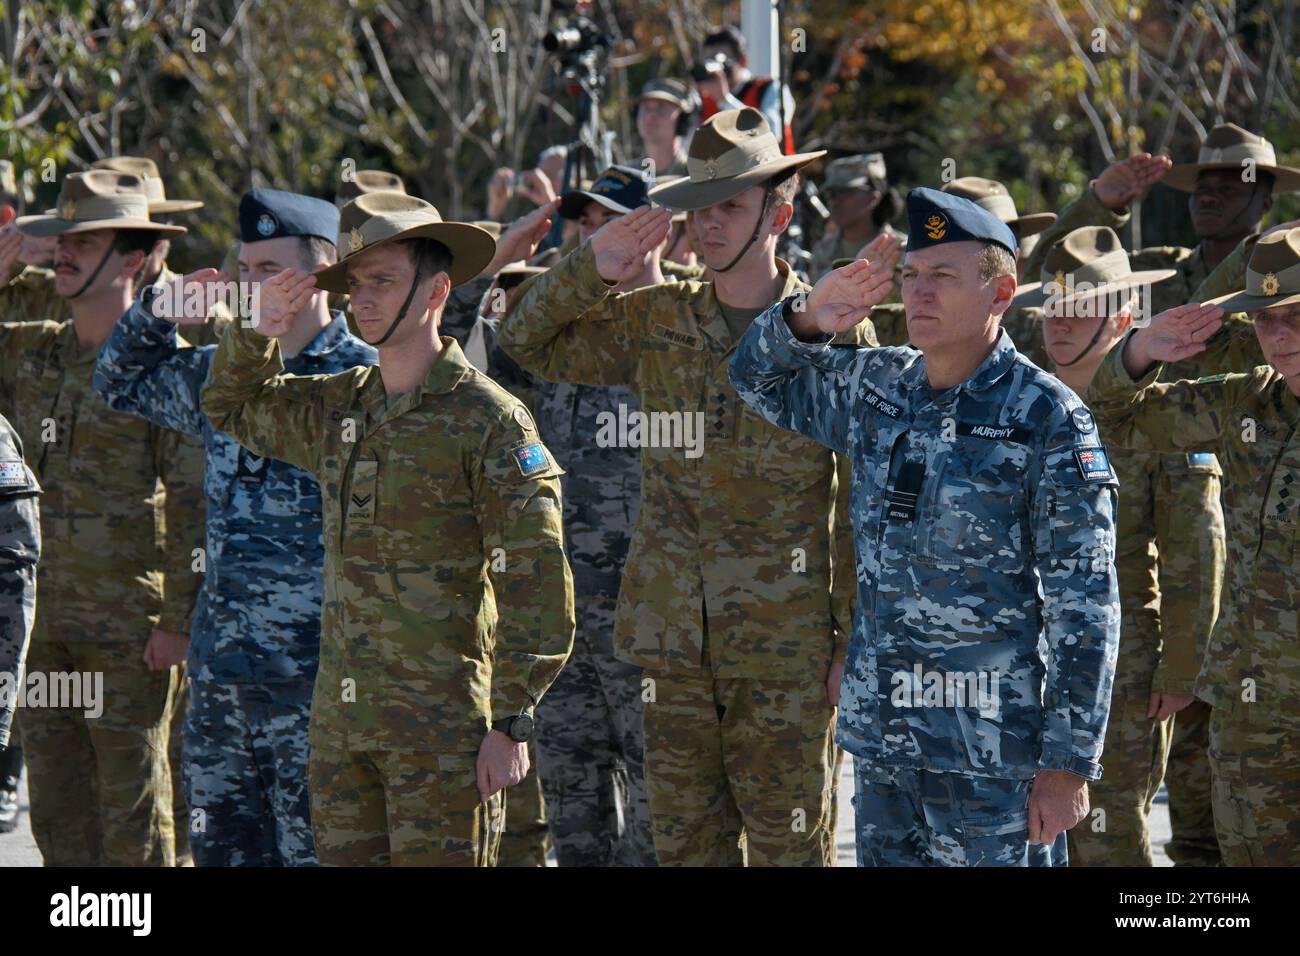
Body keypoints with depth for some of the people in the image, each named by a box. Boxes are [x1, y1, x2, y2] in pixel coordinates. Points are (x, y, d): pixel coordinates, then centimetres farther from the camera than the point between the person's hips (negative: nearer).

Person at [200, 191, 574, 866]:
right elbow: (230, 408, 31)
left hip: (443, 728, -7)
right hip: (341, 722, 7)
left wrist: (513, 721, -14)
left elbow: (536, 582, -10)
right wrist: (257, 334, 10)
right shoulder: (336, 407, 12)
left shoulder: (490, 420, -8)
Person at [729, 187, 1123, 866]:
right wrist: (805, 318, 1)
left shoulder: (1048, 420, -10)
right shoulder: (877, 389, 9)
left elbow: (1084, 605, -11)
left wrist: (1068, 763, -15)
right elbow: (758, 378, 25)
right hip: (881, 738, 6)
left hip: (994, 751, -6)